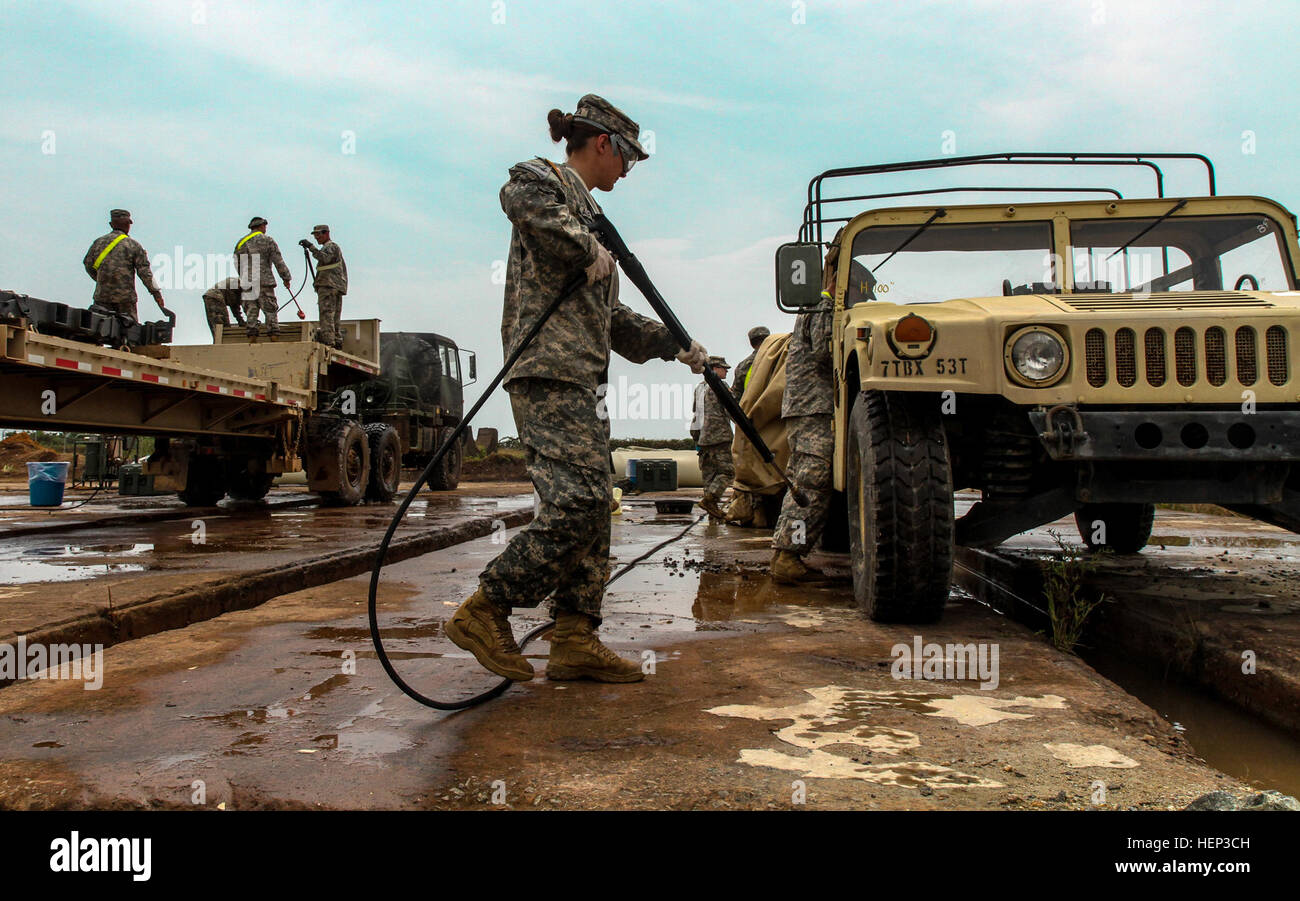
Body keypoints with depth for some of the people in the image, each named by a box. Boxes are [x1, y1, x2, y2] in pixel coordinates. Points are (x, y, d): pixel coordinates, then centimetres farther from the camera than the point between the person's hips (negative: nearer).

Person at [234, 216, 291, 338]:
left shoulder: (241, 243, 15)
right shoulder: (268, 240, 2)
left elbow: (237, 263, 17)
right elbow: (279, 262, -1)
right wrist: (286, 278, 5)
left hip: (247, 283, 4)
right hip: (264, 281, -4)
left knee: (251, 311, 5)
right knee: (271, 310, 0)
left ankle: (252, 339, 0)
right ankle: (274, 337, -5)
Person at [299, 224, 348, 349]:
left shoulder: (331, 246, -2)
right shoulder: (336, 248, 29)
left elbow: (325, 258, -25)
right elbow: (344, 269, 29)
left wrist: (310, 247, -25)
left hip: (328, 285, -10)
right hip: (338, 287, 10)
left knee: (326, 314, -16)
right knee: (335, 317, 9)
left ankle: (328, 340, -24)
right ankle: (337, 342, 8)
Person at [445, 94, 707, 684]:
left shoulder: (585, 213, 30)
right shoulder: (545, 178, 3)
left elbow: (611, 319, 32)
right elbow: (517, 196, -26)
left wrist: (676, 345, 31)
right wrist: (587, 251, -18)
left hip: (581, 377, 10)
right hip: (548, 370, -10)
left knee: (594, 509, 5)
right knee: (575, 502, -18)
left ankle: (574, 641, 8)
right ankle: (483, 612, -10)